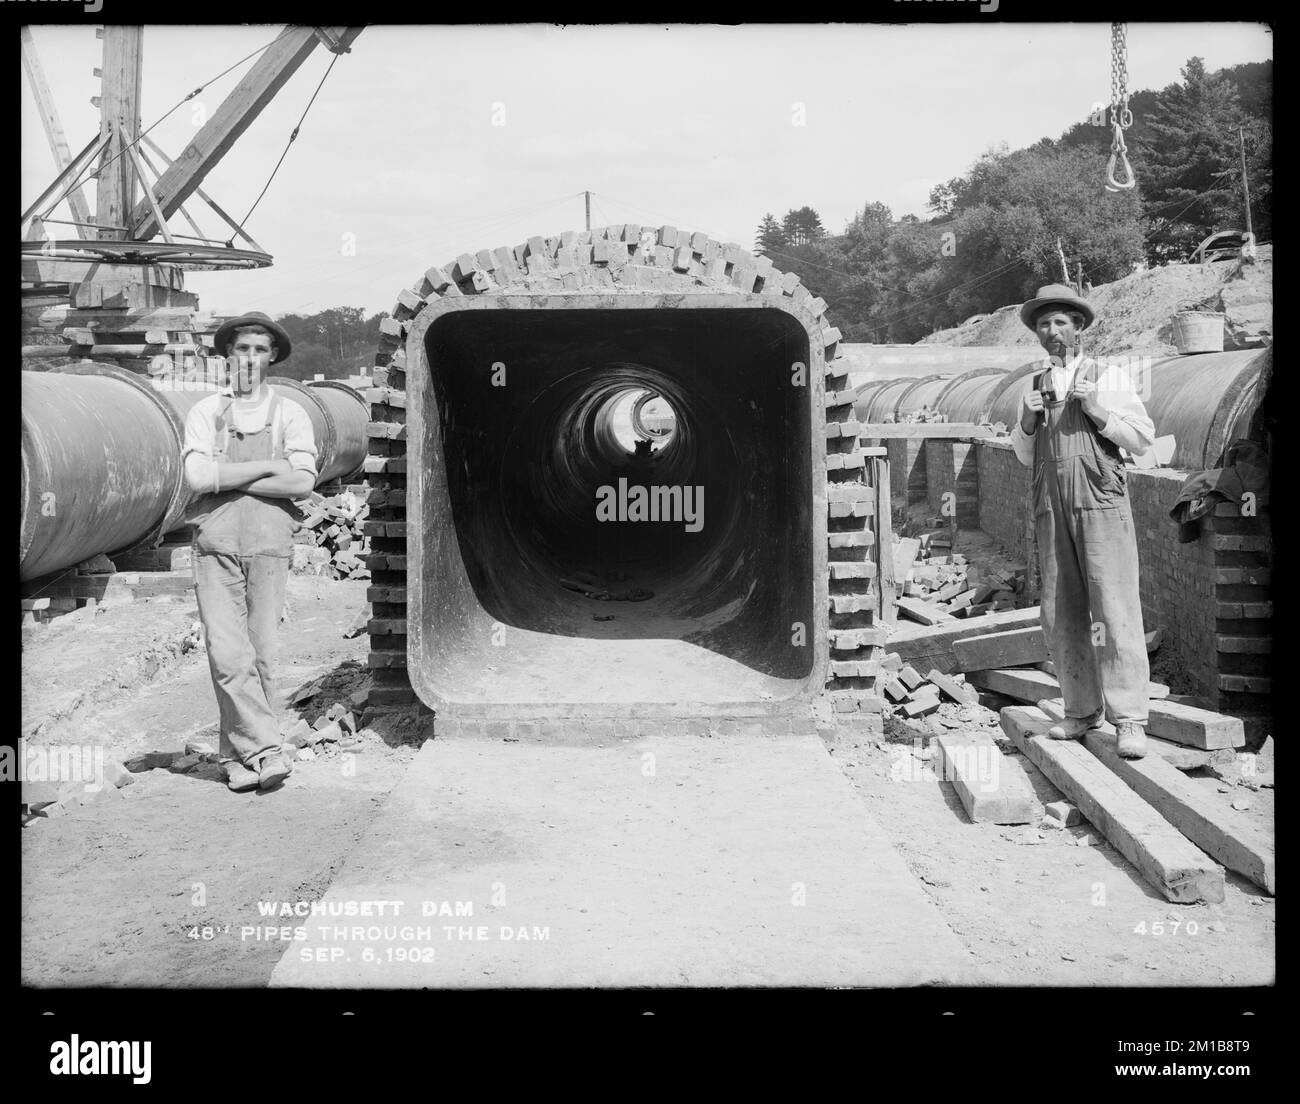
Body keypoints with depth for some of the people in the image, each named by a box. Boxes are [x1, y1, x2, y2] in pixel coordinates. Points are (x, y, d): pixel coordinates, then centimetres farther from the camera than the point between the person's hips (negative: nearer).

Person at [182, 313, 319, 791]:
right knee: (227, 653, -11)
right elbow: (197, 477, -8)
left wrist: (228, 479, -7)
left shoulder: (291, 415, 8)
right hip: (215, 545, 0)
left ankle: (239, 756, 12)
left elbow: (302, 482, -7)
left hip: (269, 545, 0)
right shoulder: (204, 413, 8)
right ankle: (265, 748, -8)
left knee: (261, 654, 1)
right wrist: (266, 467, -7)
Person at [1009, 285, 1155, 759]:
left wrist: (1098, 412, -10)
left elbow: (1143, 439, 3)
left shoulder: (1108, 378, 5)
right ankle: (1082, 711, 12)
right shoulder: (1034, 387, 16)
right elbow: (1024, 456, 21)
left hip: (1101, 502, -4)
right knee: (1060, 614, 3)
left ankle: (1128, 720, -10)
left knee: (1115, 611, -10)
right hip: (1051, 507, 5)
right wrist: (1027, 423, 2)